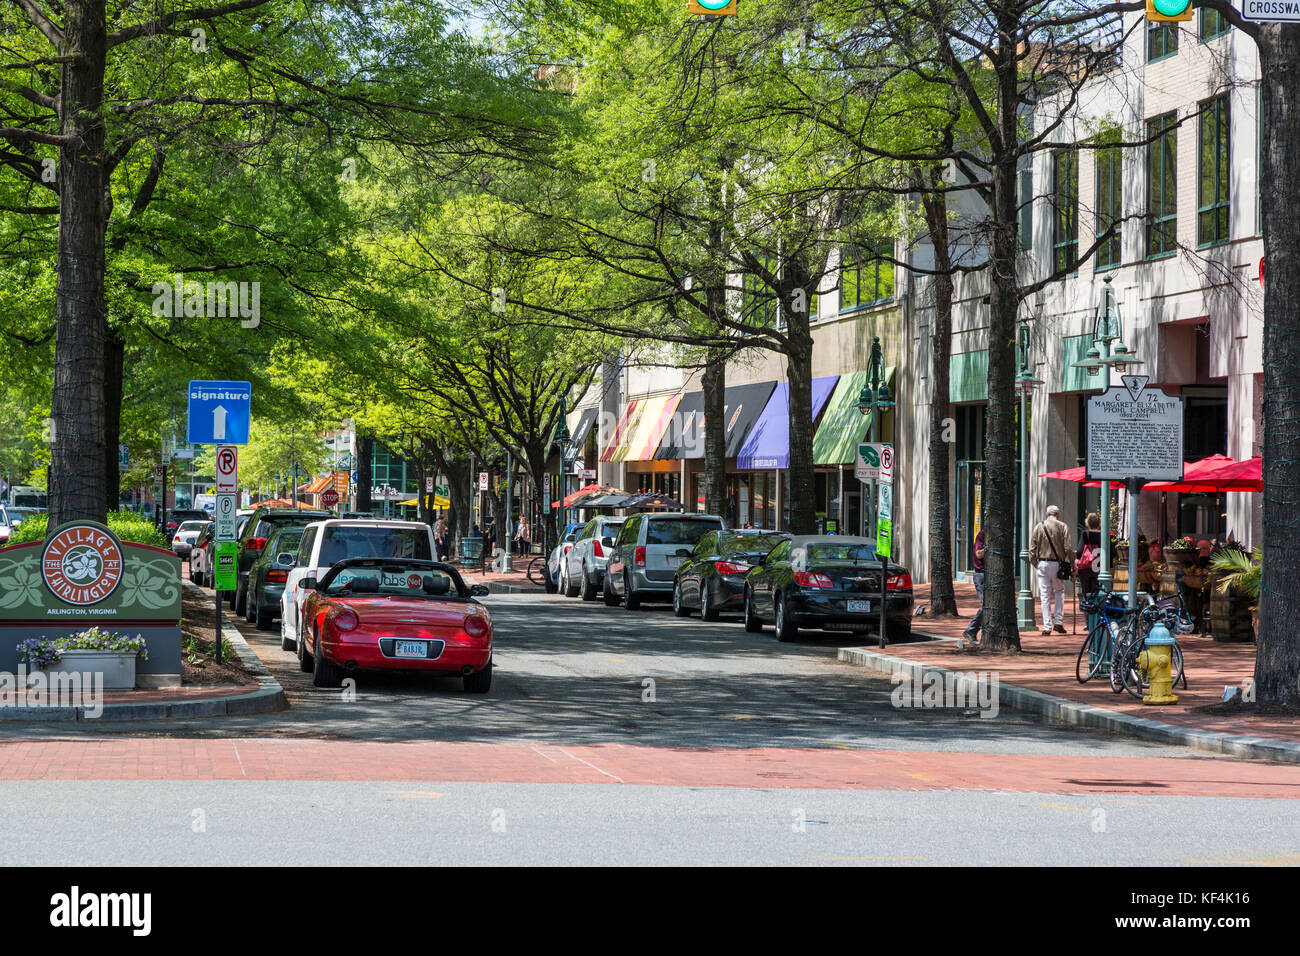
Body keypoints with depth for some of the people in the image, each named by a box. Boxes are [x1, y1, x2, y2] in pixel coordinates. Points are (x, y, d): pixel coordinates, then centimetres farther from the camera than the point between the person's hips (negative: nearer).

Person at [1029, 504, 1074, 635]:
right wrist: (1073, 565, 4)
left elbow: (1032, 549, 1)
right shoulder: (1062, 526, -1)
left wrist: (1035, 564, 12)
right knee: (1059, 591, 15)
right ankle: (1058, 622, 7)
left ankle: (1047, 626, 2)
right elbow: (1068, 548, -6)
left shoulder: (1038, 527, 3)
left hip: (1042, 563, 1)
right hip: (1057, 563, -1)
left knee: (1045, 595, 4)